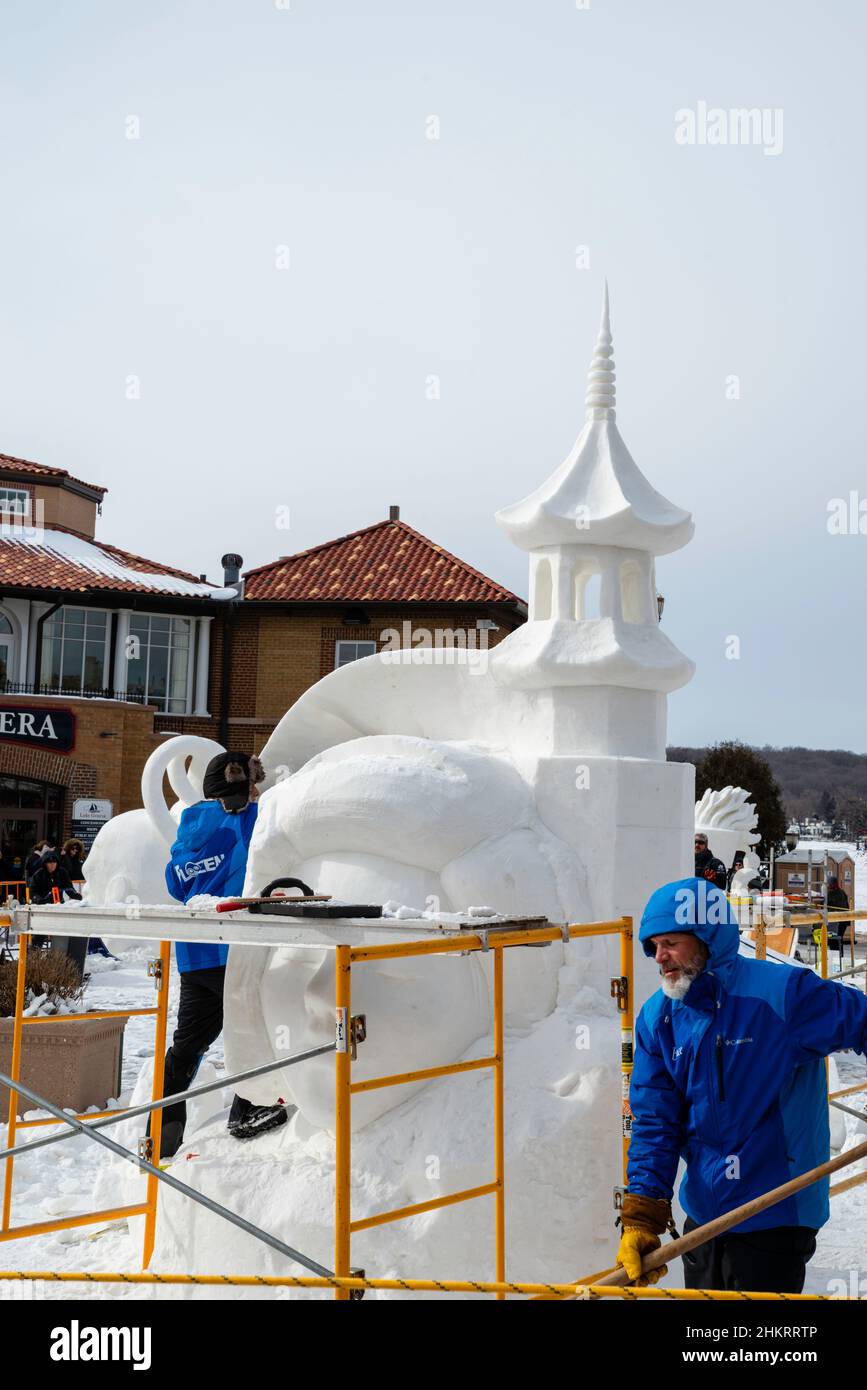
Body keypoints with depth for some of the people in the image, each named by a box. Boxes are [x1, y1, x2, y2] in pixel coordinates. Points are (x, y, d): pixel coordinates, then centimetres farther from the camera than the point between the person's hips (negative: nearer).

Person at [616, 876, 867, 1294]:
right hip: (703, 1215, 6)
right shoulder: (657, 1019, -1)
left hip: (775, 1217, -6)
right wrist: (641, 1221, -7)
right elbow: (654, 1126, 0)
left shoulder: (784, 993, -17)